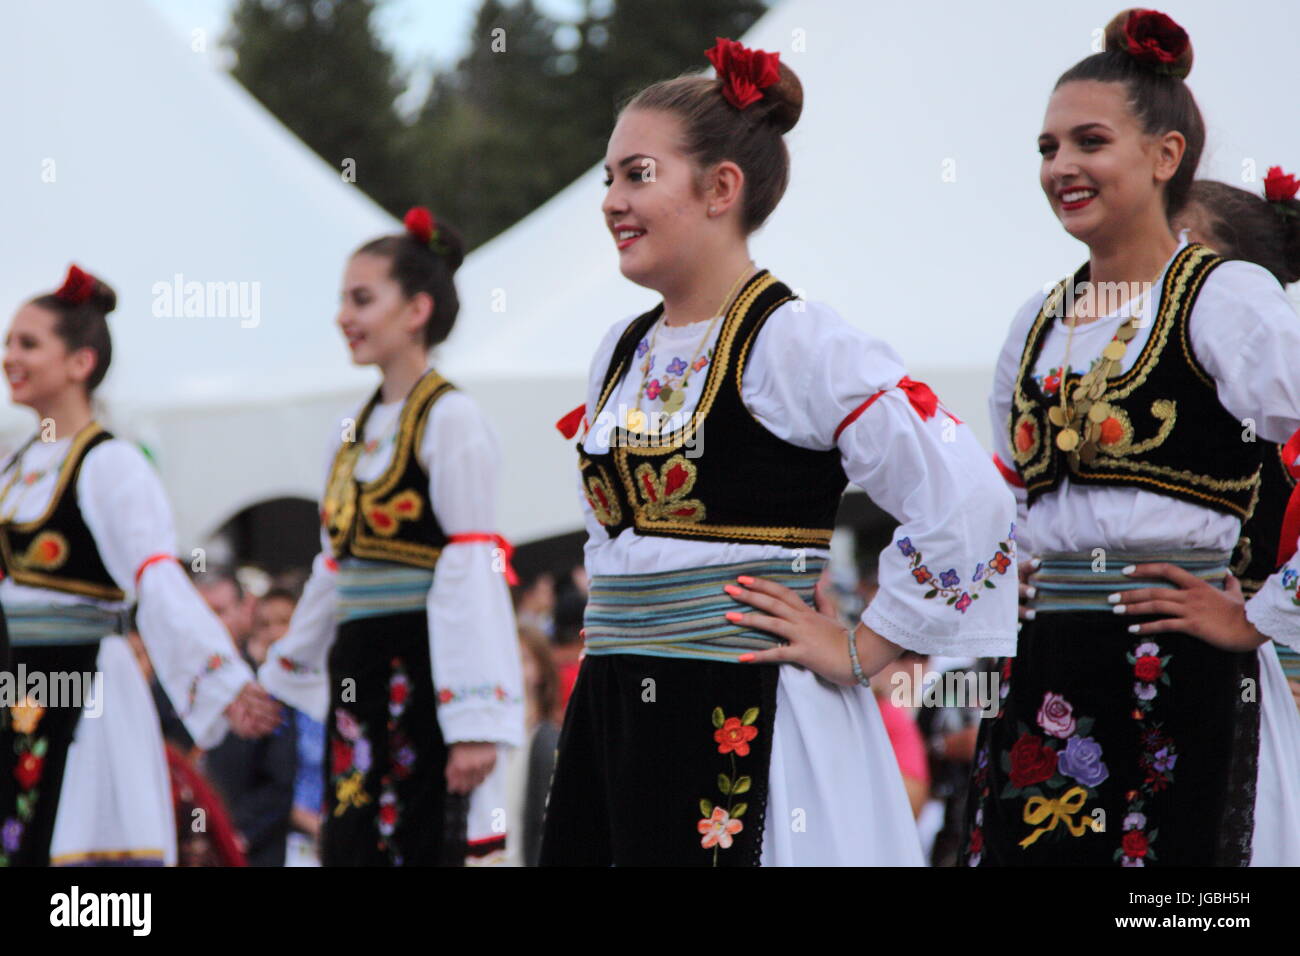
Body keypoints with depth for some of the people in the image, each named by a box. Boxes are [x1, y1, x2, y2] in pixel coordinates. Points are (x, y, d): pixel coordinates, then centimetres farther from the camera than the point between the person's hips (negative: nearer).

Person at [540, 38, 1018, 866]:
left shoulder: (797, 345, -10)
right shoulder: (621, 352, 14)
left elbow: (968, 503, -18)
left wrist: (858, 652, -12)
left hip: (743, 721, -7)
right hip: (614, 711, 7)